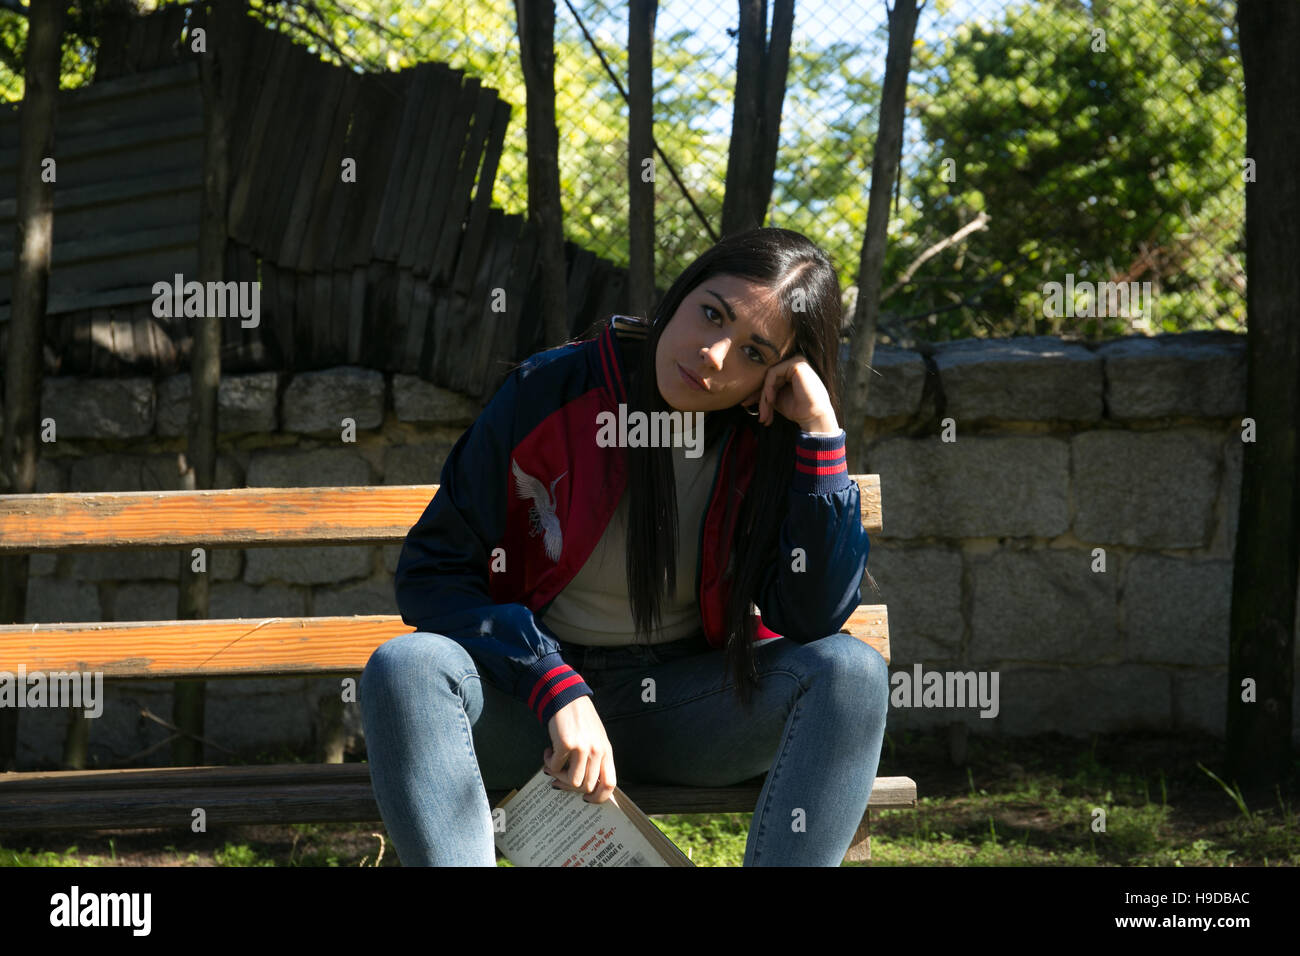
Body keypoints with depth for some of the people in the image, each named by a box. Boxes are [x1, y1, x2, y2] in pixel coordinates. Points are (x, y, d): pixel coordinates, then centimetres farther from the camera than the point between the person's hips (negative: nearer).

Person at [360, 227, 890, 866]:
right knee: (405, 668, -33)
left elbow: (814, 619, -15)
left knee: (854, 673, -24)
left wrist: (820, 430, -20)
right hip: (526, 697, -1)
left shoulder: (771, 444, -4)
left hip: (684, 705, 1)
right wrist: (557, 688, -22)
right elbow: (432, 569, -9)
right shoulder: (550, 393, -10)